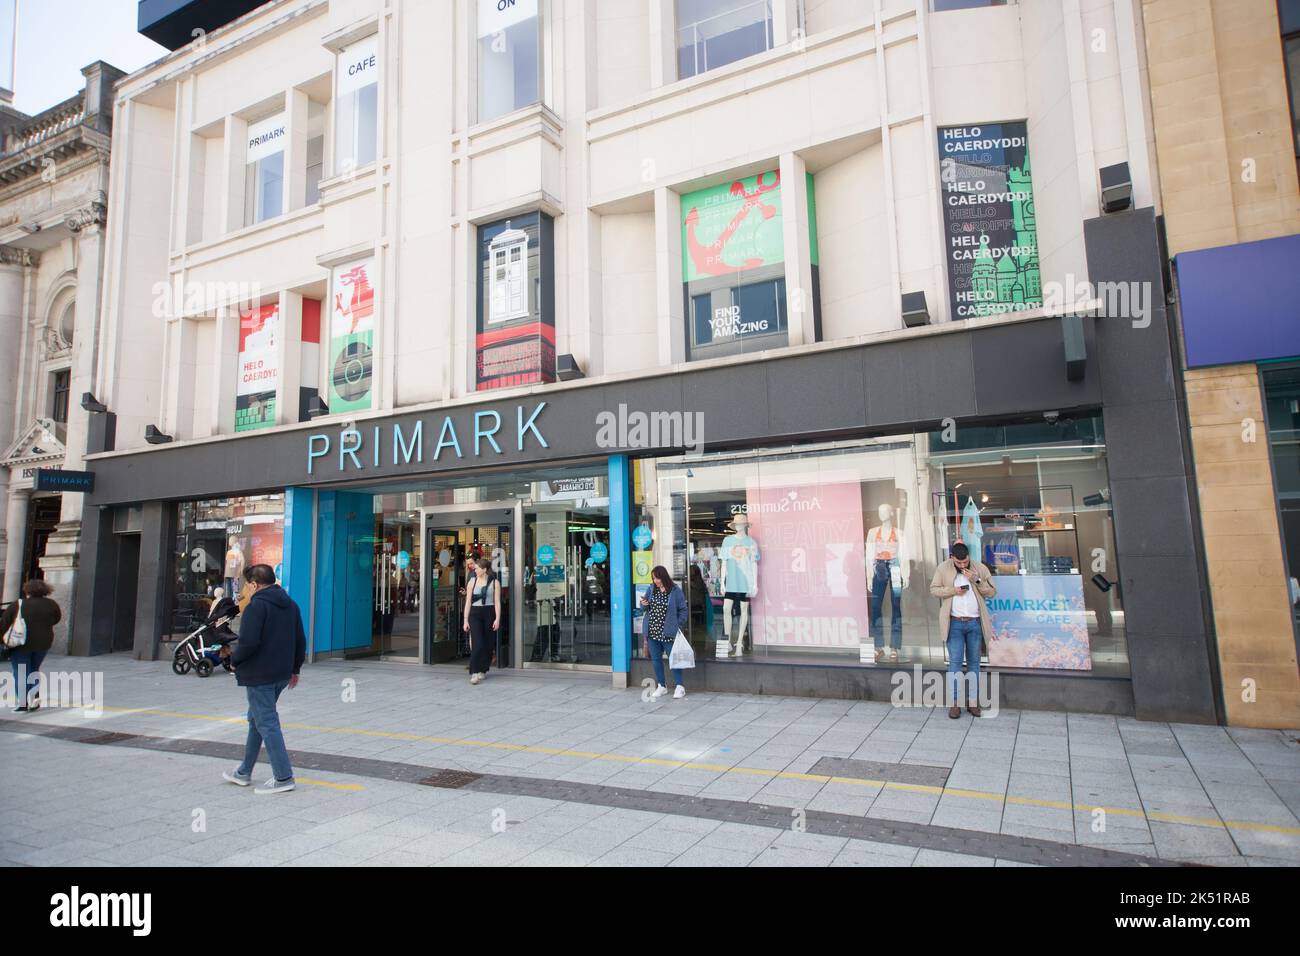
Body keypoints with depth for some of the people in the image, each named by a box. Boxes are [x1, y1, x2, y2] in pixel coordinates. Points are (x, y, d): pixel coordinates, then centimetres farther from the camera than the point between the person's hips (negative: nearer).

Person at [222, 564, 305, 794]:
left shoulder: (257, 605, -15)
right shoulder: (290, 605, 11)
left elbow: (248, 641, -23)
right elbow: (300, 640, 14)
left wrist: (235, 660, -4)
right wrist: (295, 668, 21)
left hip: (259, 676, -9)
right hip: (281, 674, 9)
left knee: (266, 723, -3)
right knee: (256, 719, 21)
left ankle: (283, 777, -2)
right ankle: (244, 772, 32)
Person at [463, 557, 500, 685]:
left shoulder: (494, 582, 2)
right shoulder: (472, 581, 7)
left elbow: (497, 602, 0)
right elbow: (468, 602, 7)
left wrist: (497, 619, -9)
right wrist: (465, 620, 2)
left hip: (489, 614, 0)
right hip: (475, 613, 0)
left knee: (488, 644, 5)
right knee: (477, 644, -11)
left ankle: (483, 670, 22)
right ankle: (474, 673, -10)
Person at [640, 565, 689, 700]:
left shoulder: (675, 591, -8)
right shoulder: (652, 589, 6)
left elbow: (683, 610, -4)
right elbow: (645, 607, 16)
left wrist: (678, 626, -11)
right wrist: (643, 604, -7)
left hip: (668, 633, -5)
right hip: (652, 632, 5)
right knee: (656, 659, 12)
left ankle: (680, 687, 11)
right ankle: (661, 686, 24)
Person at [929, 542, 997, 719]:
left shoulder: (980, 569, 0)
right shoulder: (943, 569, -3)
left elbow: (992, 592, 1)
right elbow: (934, 589, 1)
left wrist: (976, 580, -14)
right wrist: (953, 590, -14)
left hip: (975, 623, 2)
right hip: (955, 623, -1)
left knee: (974, 662, 8)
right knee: (955, 662, -2)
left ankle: (973, 701, 16)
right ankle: (955, 702, 3)